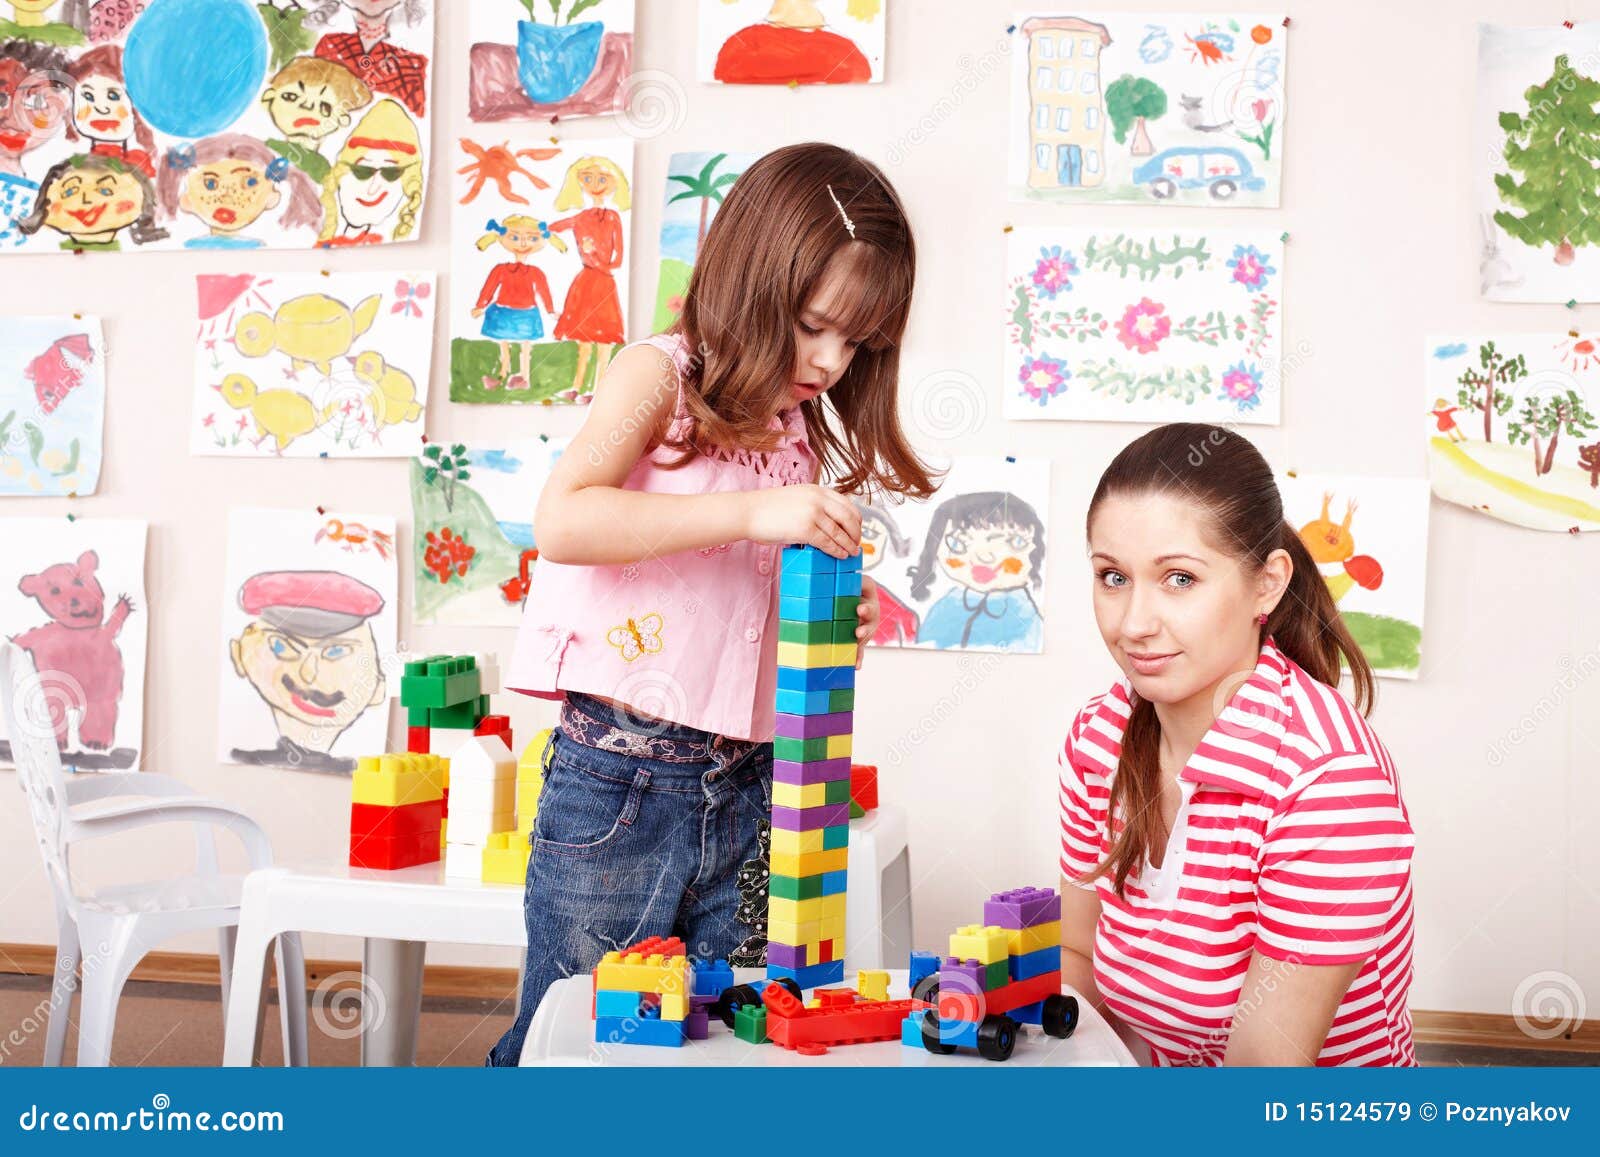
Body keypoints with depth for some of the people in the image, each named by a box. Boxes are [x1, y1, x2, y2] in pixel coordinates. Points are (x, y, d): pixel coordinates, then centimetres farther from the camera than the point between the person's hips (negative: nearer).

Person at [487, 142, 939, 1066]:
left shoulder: (804, 432, 12)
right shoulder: (660, 375, -5)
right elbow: (561, 521, -22)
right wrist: (754, 510, -26)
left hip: (746, 785, 6)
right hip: (620, 780, -6)